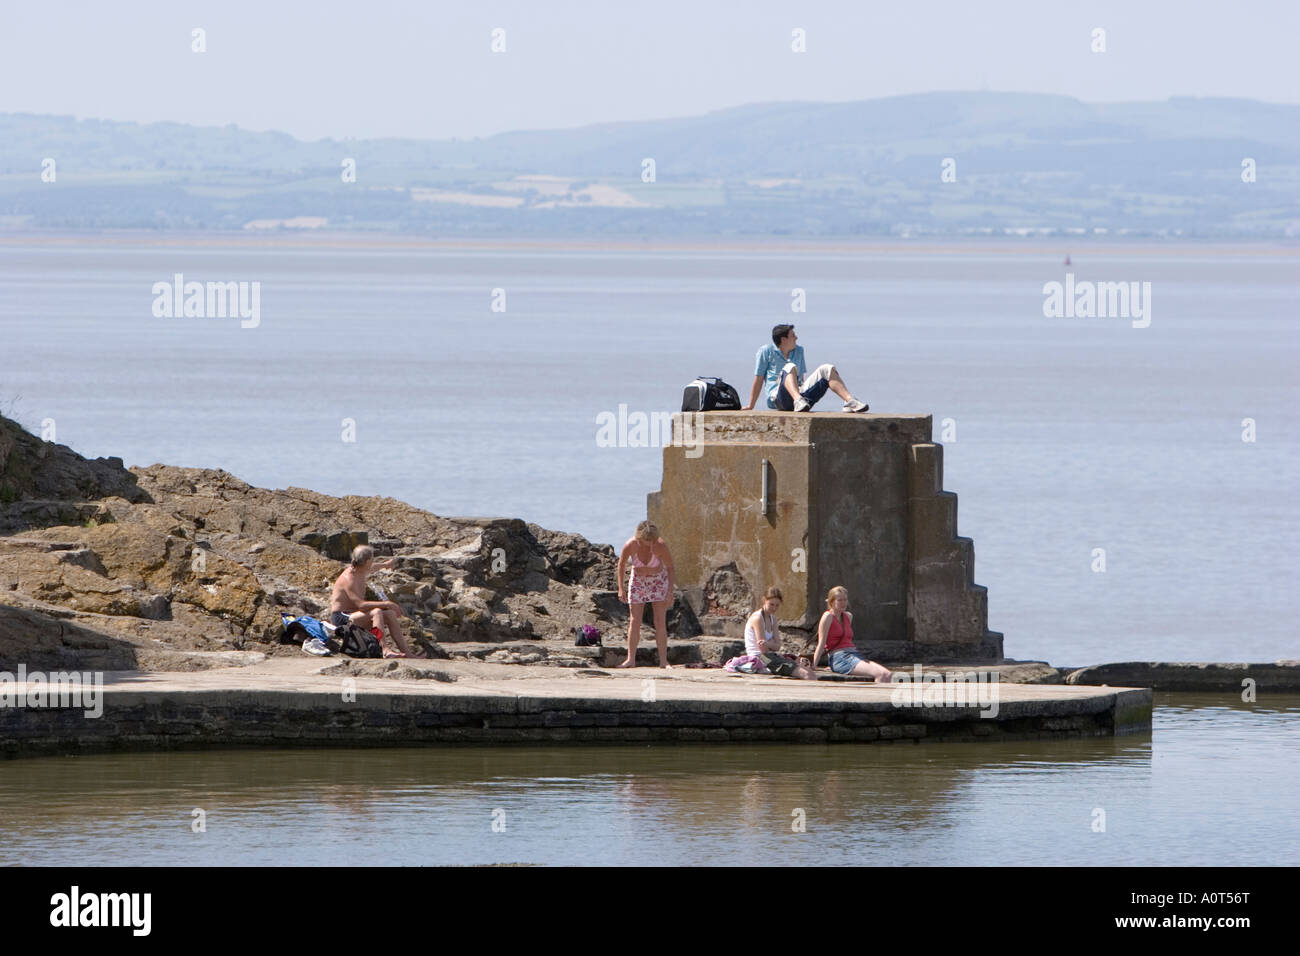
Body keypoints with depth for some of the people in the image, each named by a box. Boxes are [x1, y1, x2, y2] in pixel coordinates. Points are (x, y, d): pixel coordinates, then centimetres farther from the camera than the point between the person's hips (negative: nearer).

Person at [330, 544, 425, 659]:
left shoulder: (361, 571, 7)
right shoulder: (348, 579, -23)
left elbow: (372, 567, 35)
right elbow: (360, 604, -32)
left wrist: (385, 565, 54)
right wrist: (386, 604, -34)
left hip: (354, 615, 10)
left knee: (391, 614, 0)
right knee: (377, 612, -32)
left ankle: (406, 652, -5)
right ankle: (385, 650, -45)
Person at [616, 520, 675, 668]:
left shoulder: (660, 546, -27)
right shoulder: (630, 545, -24)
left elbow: (670, 567, -12)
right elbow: (621, 564, -5)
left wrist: (670, 591, -14)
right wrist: (621, 588, -7)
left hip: (658, 581, -1)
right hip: (638, 581, 1)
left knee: (660, 621, -7)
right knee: (635, 621, -3)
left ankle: (663, 660, -6)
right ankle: (631, 659, 1)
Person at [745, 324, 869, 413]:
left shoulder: (798, 350, 24)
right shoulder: (765, 352, 5)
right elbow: (758, 380, 3)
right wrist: (750, 406, 2)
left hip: (800, 393, 6)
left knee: (827, 370, -7)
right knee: (790, 368, -35)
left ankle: (850, 401, -25)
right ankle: (798, 401, -64)